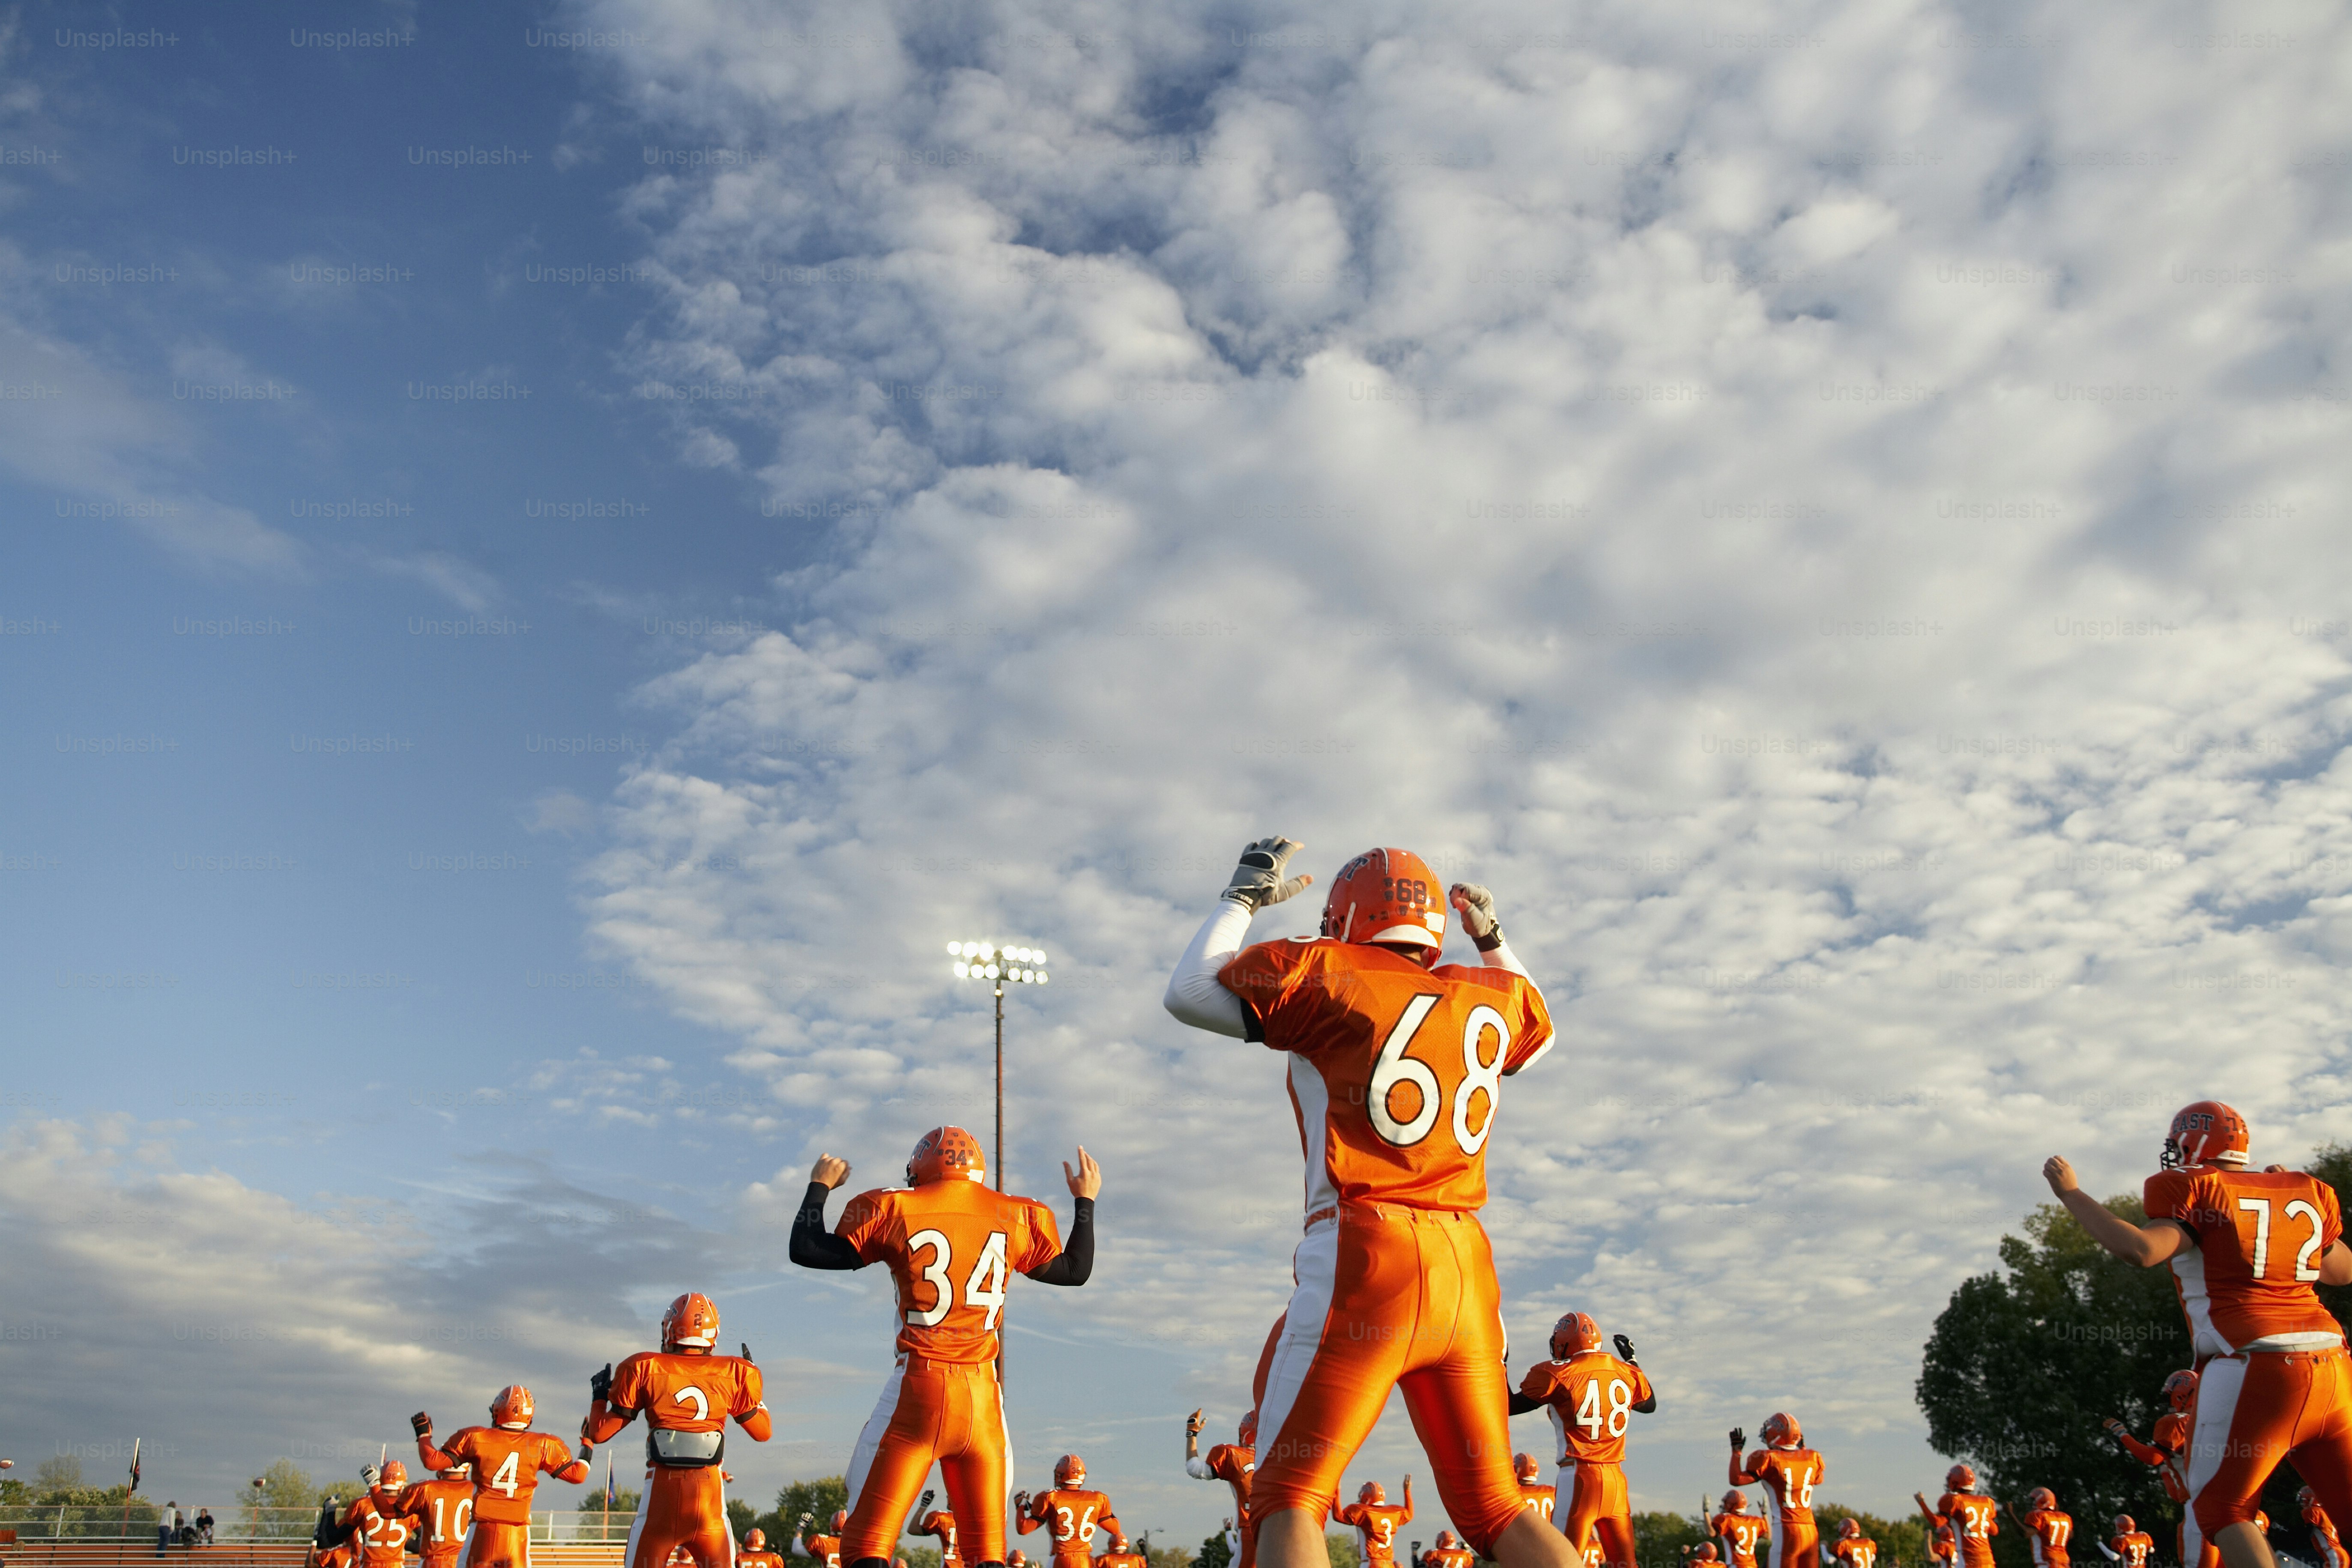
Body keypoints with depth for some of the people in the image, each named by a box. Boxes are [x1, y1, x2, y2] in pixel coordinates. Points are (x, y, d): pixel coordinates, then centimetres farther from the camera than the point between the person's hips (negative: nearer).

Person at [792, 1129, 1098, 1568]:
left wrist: (819, 1187, 23)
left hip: (917, 1391, -3)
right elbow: (1075, 1271, 22)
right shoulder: (1017, 1217, 8)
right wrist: (1085, 1201, 34)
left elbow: (806, 1251, 7)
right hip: (982, 1397, 3)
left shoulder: (893, 1211, 1)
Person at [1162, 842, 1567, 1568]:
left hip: (1365, 1262, -5)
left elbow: (1189, 994, 7)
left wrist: (1243, 898, 18)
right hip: (1468, 1270, 6)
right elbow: (1535, 1034, 37)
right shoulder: (1494, 997, 13)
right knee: (1494, 1506, 16)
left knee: (1290, 1498, 0)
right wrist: (1494, 942, 38)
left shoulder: (1332, 978, -1)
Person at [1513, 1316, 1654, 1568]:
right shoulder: (1626, 1372, 9)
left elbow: (1509, 1406, -1)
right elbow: (1650, 1404, 31)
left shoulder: (1557, 1374, -6)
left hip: (1578, 1477, -5)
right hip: (1616, 1478, 5)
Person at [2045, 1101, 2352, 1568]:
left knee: (2218, 1509, 5)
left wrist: (2071, 1194, -8)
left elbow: (2142, 1250, -18)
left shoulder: (2193, 1190, -2)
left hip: (2252, 1369, -6)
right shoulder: (2306, 1191, 16)